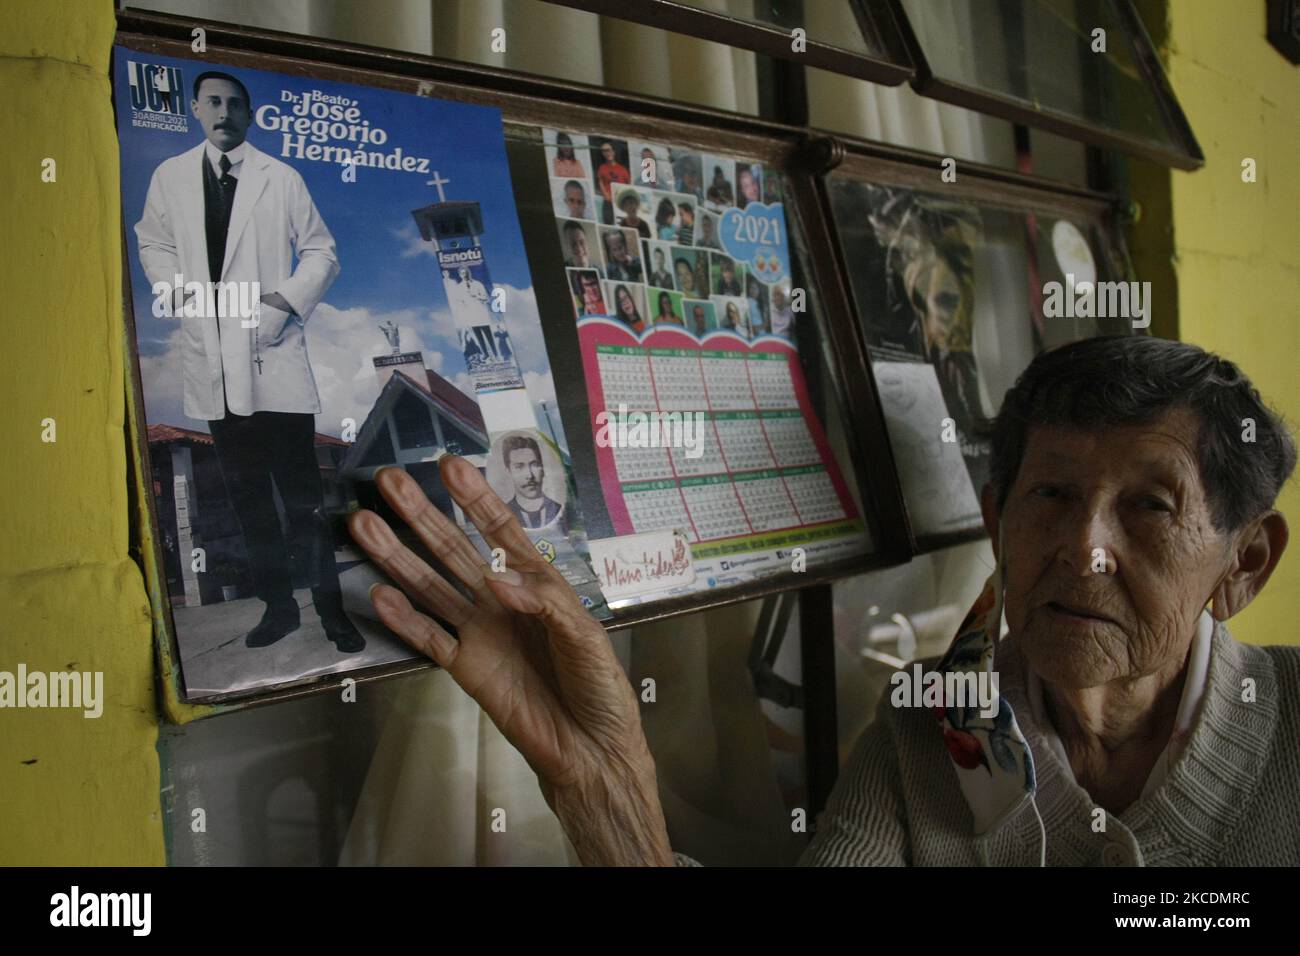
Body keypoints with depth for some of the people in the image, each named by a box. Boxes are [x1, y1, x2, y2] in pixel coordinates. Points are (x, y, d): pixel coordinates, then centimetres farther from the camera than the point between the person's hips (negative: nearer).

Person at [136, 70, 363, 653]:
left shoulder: (282, 178, 1)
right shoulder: (169, 177, 8)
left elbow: (322, 253, 4)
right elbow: (152, 243, 20)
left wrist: (287, 299, -11)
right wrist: (179, 292, 3)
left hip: (274, 352, -3)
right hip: (211, 358, 3)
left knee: (303, 492, -3)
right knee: (246, 494, 9)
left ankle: (330, 607, 7)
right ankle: (277, 605, 21)